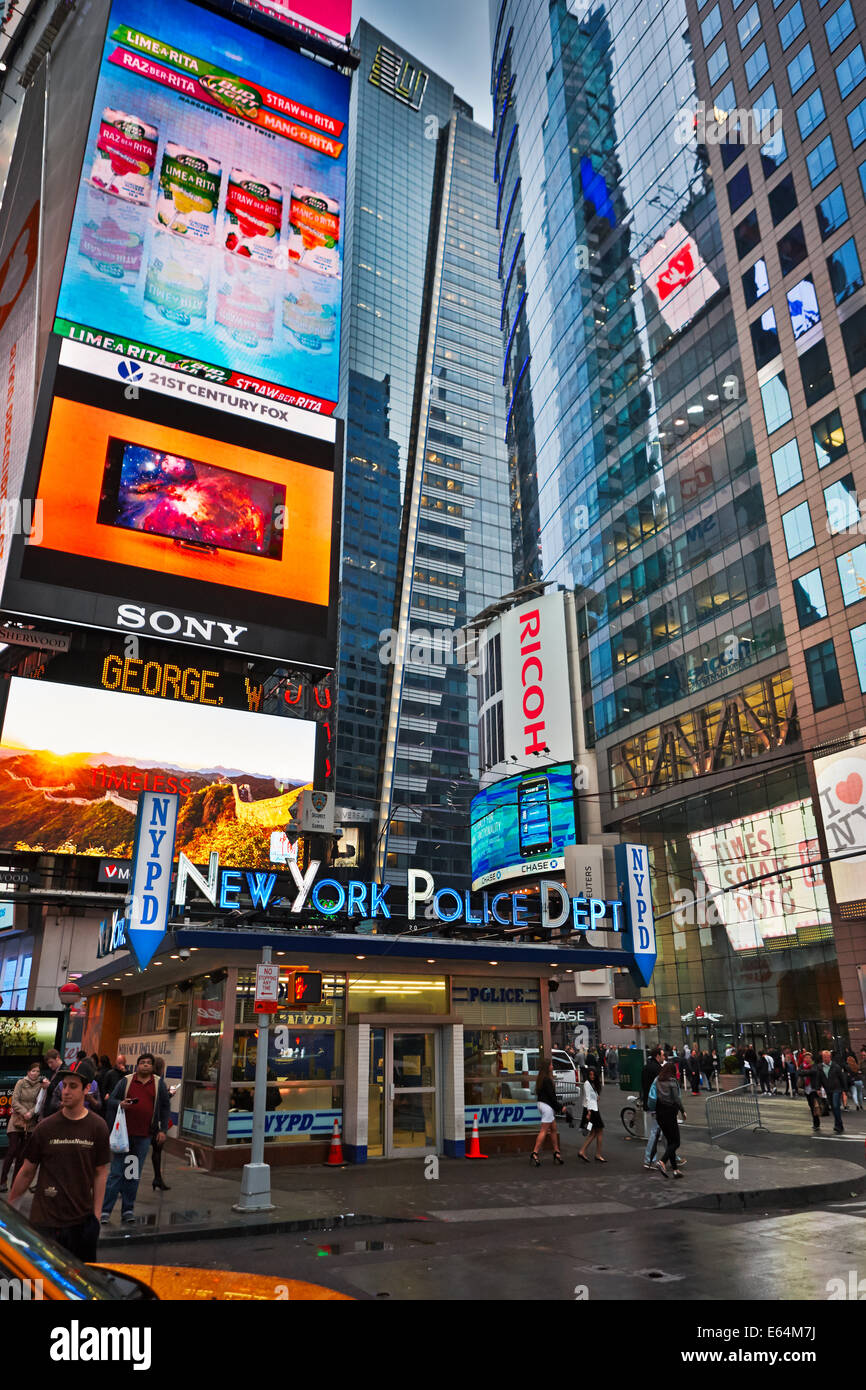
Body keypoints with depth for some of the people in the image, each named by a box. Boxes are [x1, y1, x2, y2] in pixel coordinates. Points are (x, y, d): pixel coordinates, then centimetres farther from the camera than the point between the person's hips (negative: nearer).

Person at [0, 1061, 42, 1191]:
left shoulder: (41, 1085, 4)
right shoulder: (21, 1082, 1)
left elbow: (41, 1103, 0)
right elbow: (15, 1101, -4)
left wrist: (31, 1113, -15)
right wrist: (24, 1112, -13)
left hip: (31, 1123, 2)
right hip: (17, 1120, -2)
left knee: (22, 1154, 3)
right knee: (12, 1150, -9)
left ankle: (15, 1183, 11)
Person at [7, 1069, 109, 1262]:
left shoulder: (98, 1127, -4)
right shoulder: (46, 1127, -5)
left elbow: (100, 1173, 1)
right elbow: (27, 1172, 5)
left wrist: (96, 1215, -2)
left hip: (82, 1220, 0)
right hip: (45, 1219, 0)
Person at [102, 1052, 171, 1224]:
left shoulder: (159, 1083, 7)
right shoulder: (126, 1081, 4)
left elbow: (165, 1108, 11)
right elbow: (111, 1101, 7)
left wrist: (163, 1130, 5)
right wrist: (120, 1104, -14)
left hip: (144, 1136, 1)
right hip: (123, 1133, -1)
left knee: (134, 1175, 8)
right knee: (116, 1172, -1)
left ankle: (128, 1210, 18)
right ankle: (105, 1210, 6)